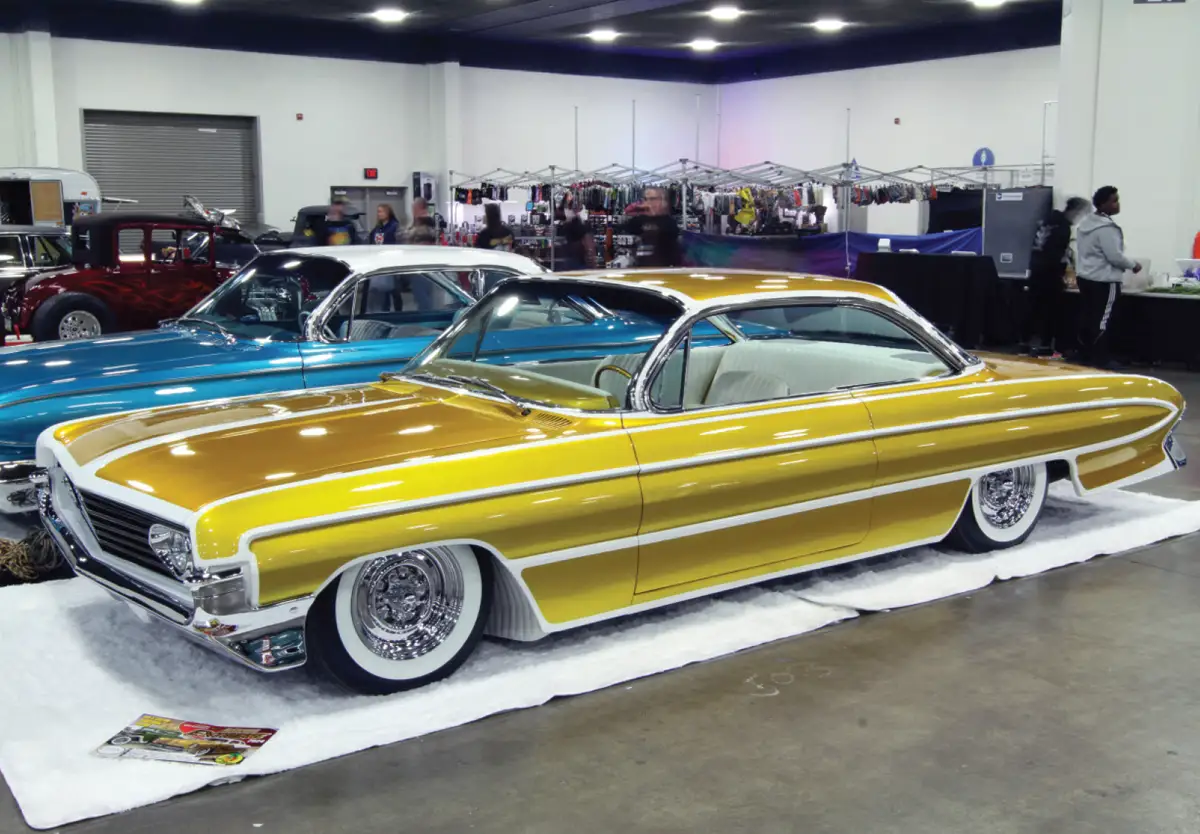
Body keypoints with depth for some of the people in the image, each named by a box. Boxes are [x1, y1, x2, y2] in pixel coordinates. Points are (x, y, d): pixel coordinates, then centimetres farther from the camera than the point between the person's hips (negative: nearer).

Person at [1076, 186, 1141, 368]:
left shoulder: (1087, 223, 12)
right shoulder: (1106, 227, -18)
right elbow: (1115, 256, -19)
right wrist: (1133, 265, -2)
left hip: (1086, 277, 9)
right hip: (1104, 280, -9)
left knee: (1088, 319, 12)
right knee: (1102, 322, -4)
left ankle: (1085, 356, 17)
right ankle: (1099, 360, -1)